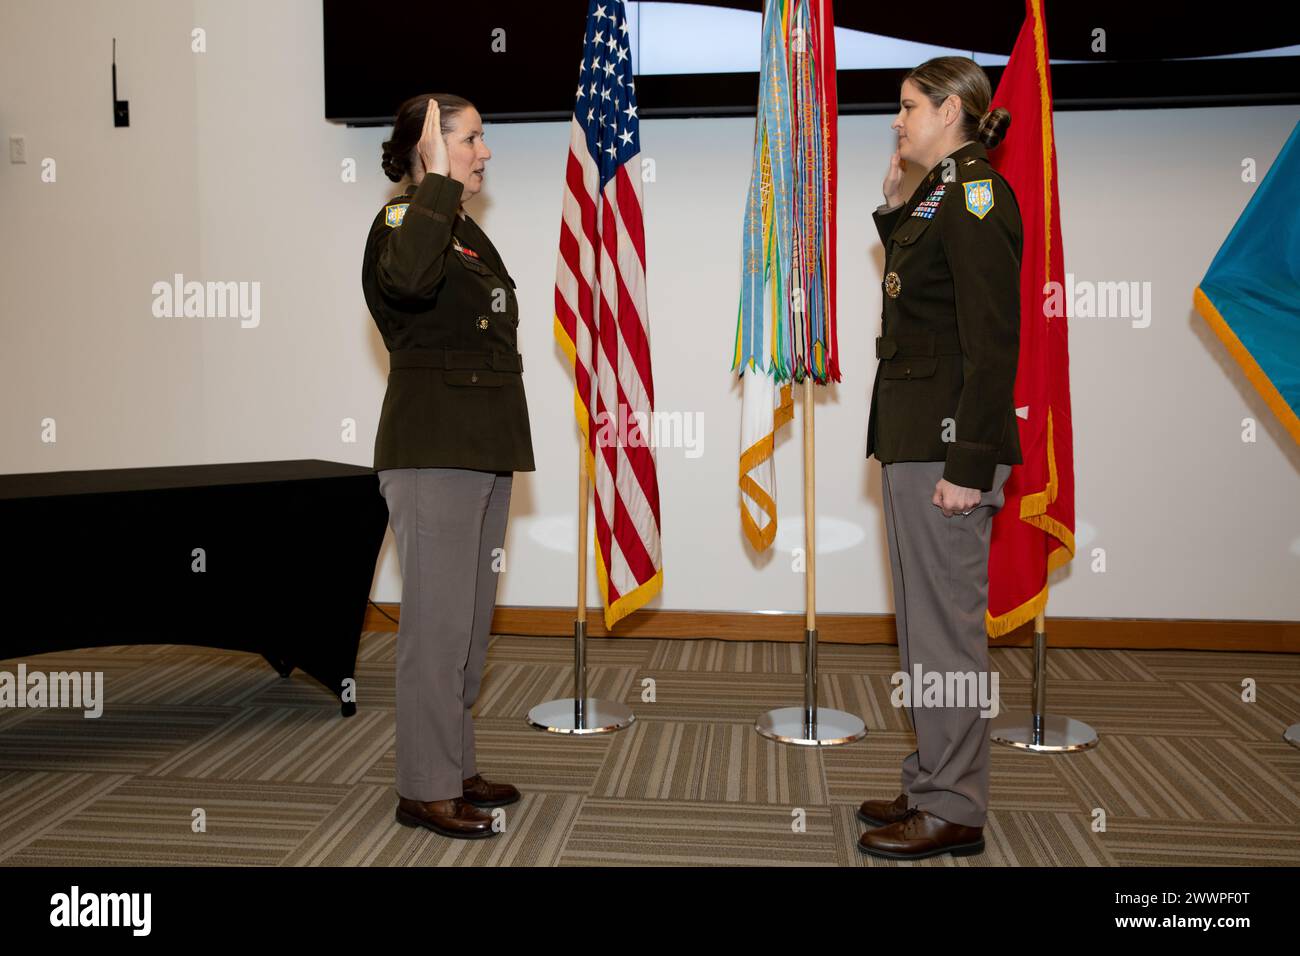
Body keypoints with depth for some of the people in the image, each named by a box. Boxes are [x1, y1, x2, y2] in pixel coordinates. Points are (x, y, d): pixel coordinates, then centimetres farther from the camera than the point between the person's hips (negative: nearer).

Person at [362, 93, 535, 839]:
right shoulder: (403, 219, -8)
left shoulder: (466, 231, 19)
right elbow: (408, 279, -35)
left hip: (483, 450, 9)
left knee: (472, 618, 14)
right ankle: (424, 790, 5)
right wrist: (439, 181, -24)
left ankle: (455, 766, 25)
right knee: (438, 619, -6)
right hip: (432, 452, -9)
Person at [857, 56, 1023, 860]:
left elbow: (992, 339, -19)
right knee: (924, 618, 16)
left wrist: (970, 463, -22)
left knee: (945, 621, -3)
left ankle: (954, 811, 10)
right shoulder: (937, 193, 19)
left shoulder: (977, 191, -11)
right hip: (911, 434, 10)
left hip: (948, 442, -10)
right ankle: (934, 785, 29)